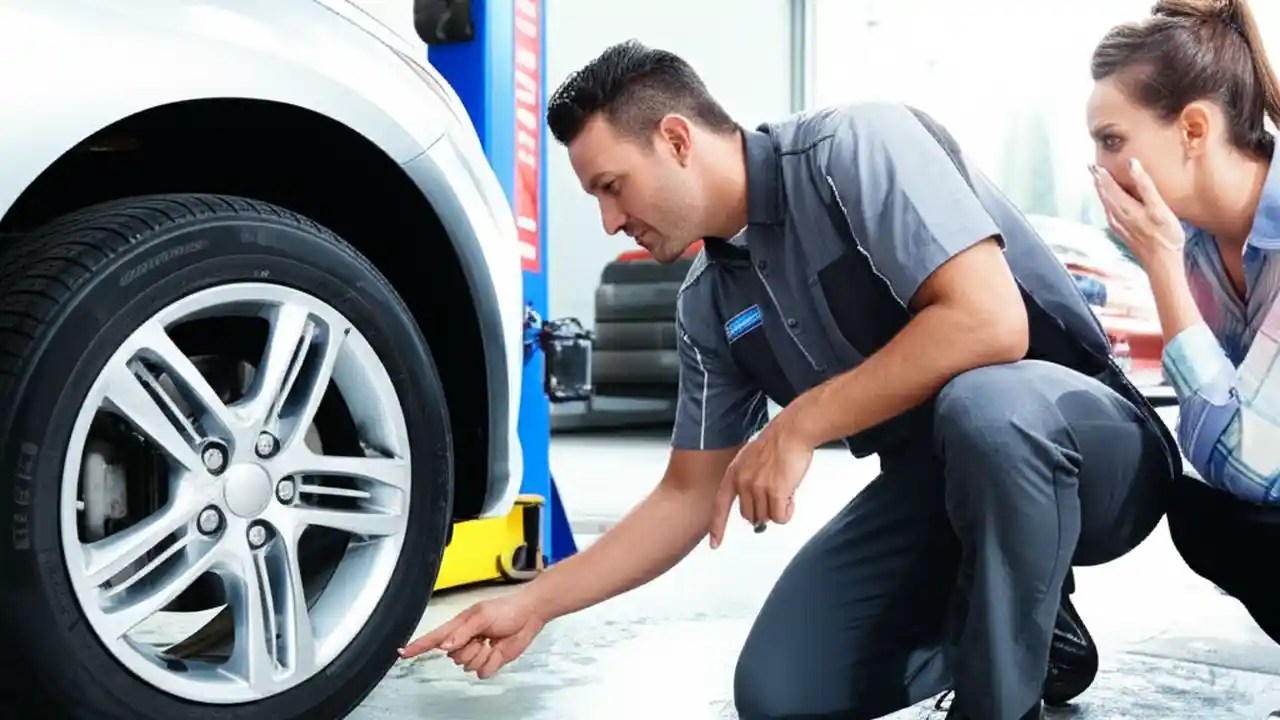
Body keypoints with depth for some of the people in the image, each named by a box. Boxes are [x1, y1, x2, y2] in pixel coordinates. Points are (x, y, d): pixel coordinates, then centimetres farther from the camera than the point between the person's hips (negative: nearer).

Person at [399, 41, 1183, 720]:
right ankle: (1024, 626, 14)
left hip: (1091, 443, -6)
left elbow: (989, 323, -32)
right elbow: (688, 497, 9)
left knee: (981, 406, -41)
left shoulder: (852, 146, -19)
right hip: (935, 481, 7)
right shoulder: (710, 305, 3)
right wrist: (534, 603, 3)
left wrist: (799, 425, -24)